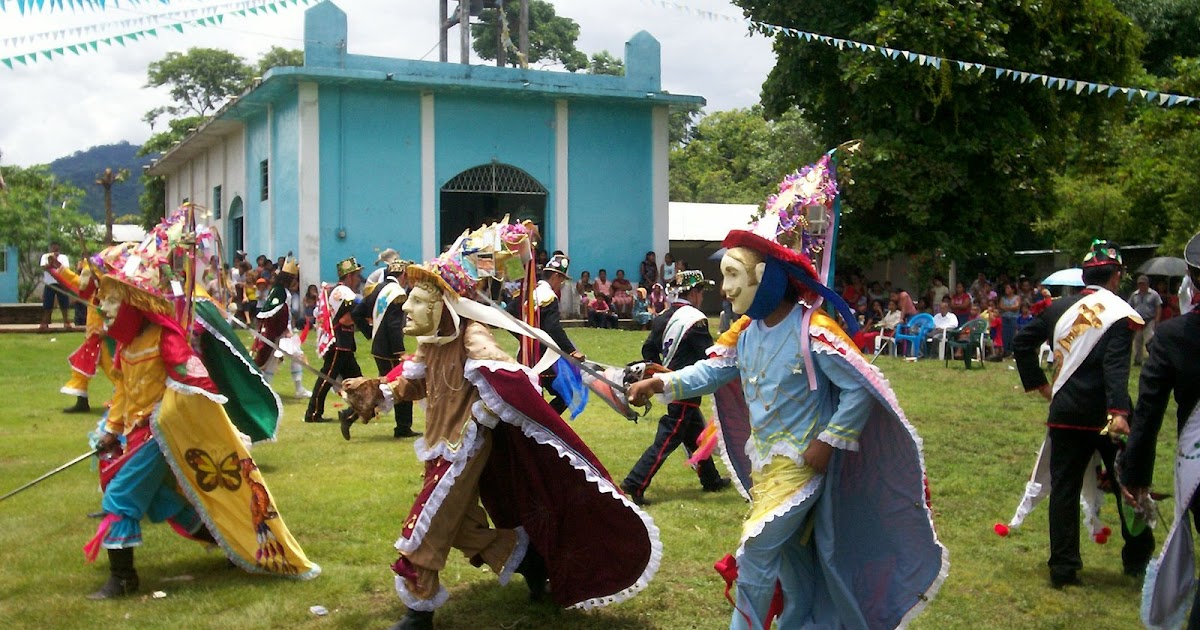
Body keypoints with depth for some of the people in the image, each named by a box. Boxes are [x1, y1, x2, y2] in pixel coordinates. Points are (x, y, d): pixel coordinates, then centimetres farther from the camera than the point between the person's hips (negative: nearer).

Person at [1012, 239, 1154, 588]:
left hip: (1066, 412, 3)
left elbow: (1022, 343, 10)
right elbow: (1116, 366, -20)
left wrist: (1039, 383, 16)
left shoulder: (1058, 308, 7)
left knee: (1064, 488, 6)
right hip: (1106, 413, -3)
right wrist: (1118, 412, -28)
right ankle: (1138, 560, 25)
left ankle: (1063, 568, 6)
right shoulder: (1120, 313, -7)